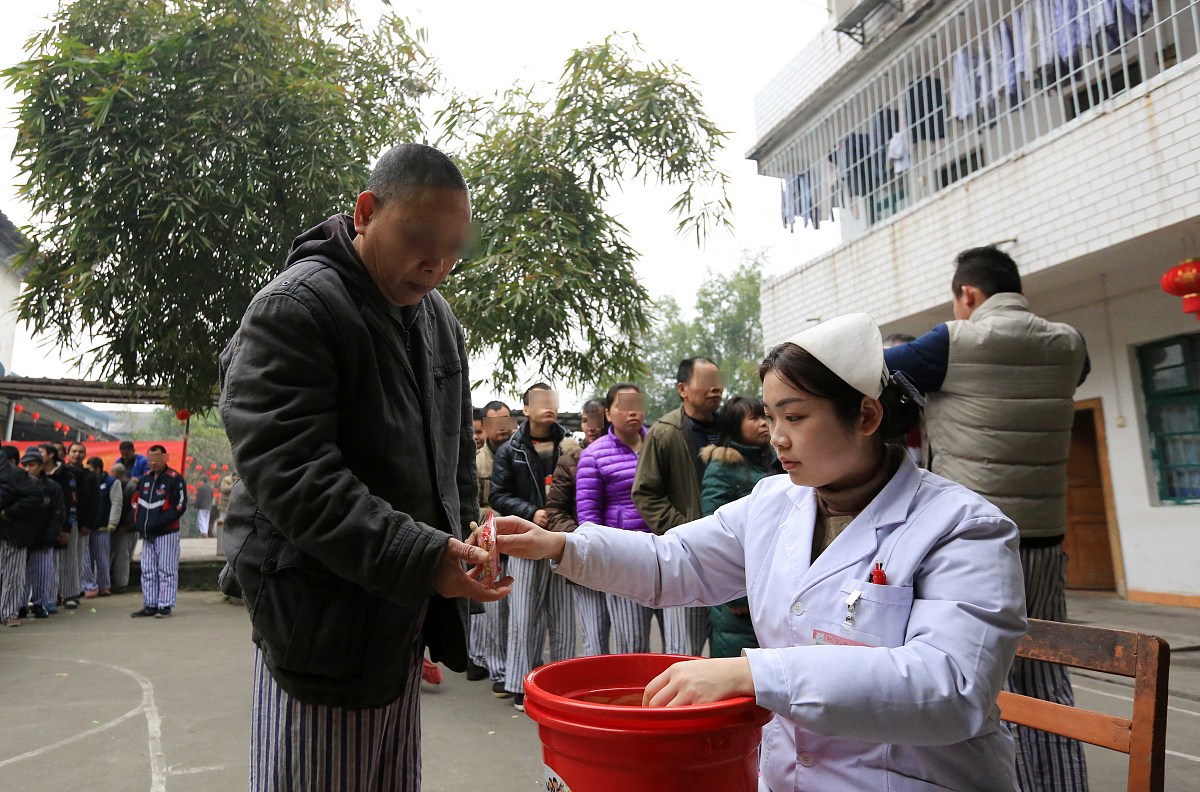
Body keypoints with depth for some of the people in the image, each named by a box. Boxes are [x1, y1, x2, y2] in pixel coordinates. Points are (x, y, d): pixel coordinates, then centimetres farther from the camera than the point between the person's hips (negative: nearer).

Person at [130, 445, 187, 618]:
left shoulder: (175, 479, -8)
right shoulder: (145, 478, 14)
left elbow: (180, 506, -13)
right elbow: (136, 501, 23)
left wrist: (158, 522, -19)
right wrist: (138, 523, 8)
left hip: (167, 533, -7)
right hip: (147, 534, 7)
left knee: (166, 570, -2)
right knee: (148, 570, 11)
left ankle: (165, 606, 3)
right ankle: (150, 605, 19)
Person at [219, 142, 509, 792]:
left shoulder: (438, 318, 12)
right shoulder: (293, 310, -13)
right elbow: (289, 474, -23)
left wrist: (461, 553, 11)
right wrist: (422, 559, -27)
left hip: (407, 617, 8)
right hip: (322, 621, -7)